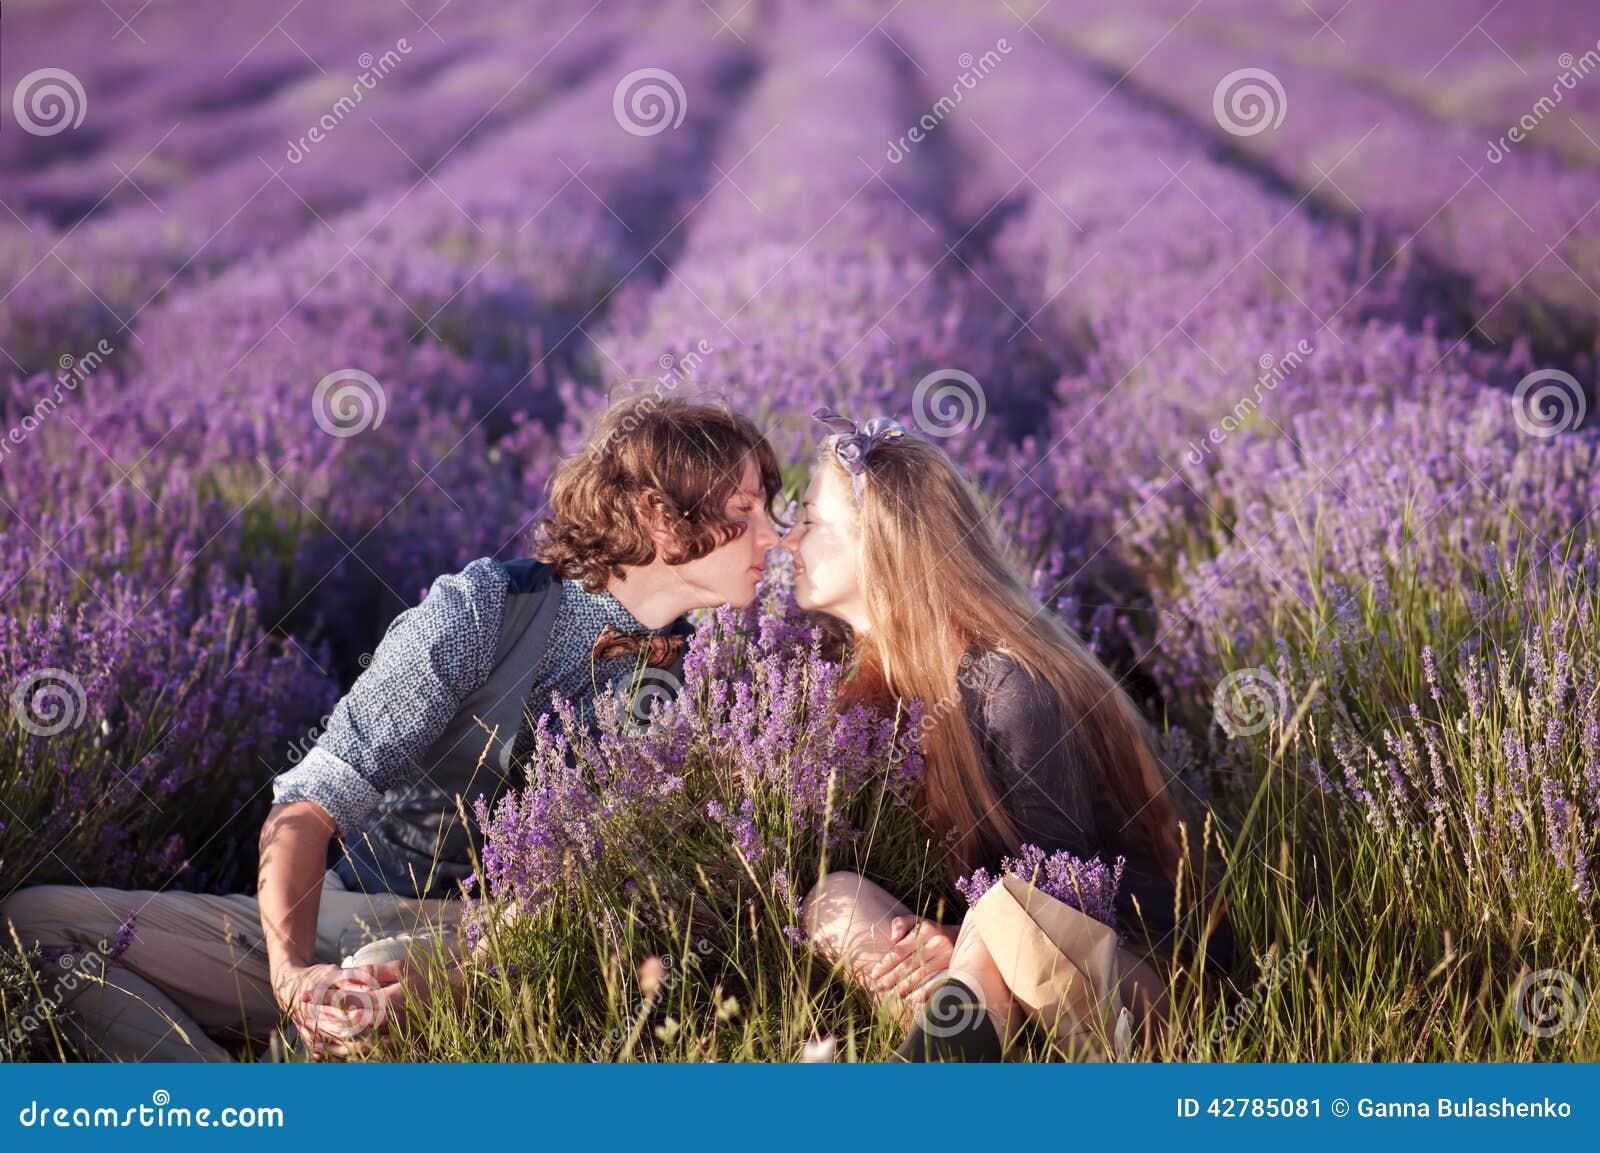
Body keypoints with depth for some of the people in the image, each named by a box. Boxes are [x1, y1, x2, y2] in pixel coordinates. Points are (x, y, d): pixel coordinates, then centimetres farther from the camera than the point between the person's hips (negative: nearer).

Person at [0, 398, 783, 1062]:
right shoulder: (489, 605, -4)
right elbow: (313, 800, -11)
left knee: (393, 972, -41)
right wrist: (293, 970, -30)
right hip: (351, 908, 2)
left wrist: (413, 973, -29)